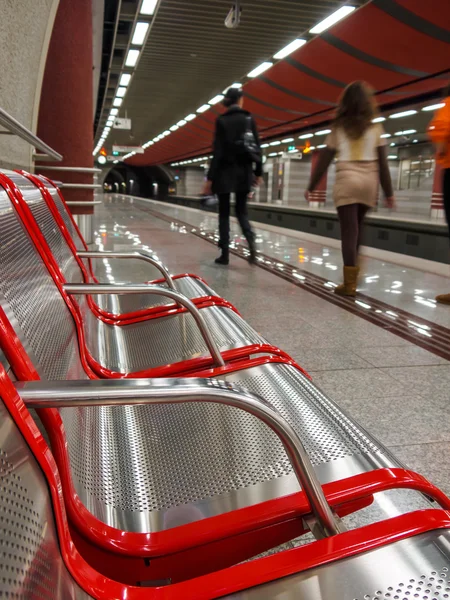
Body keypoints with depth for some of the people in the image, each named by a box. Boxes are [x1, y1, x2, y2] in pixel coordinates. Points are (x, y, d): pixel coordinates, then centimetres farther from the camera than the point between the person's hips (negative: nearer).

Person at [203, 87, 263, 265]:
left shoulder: (222, 120, -4)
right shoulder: (249, 119, 3)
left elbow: (218, 151, -10)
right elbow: (257, 147, 2)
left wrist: (210, 177, -8)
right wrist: (258, 172, 10)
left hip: (225, 172, -2)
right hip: (244, 171, 2)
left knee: (224, 213, 6)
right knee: (241, 210, 14)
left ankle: (225, 254, 5)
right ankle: (251, 241, -12)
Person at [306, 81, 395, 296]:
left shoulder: (339, 128, 5)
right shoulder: (375, 128, 7)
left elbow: (324, 160, 4)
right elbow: (383, 163, 4)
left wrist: (311, 186, 11)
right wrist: (389, 192, 7)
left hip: (347, 181, -2)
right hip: (369, 182, 2)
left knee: (349, 229, -4)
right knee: (357, 227, 17)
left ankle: (350, 282, -10)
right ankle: (352, 270, 15)